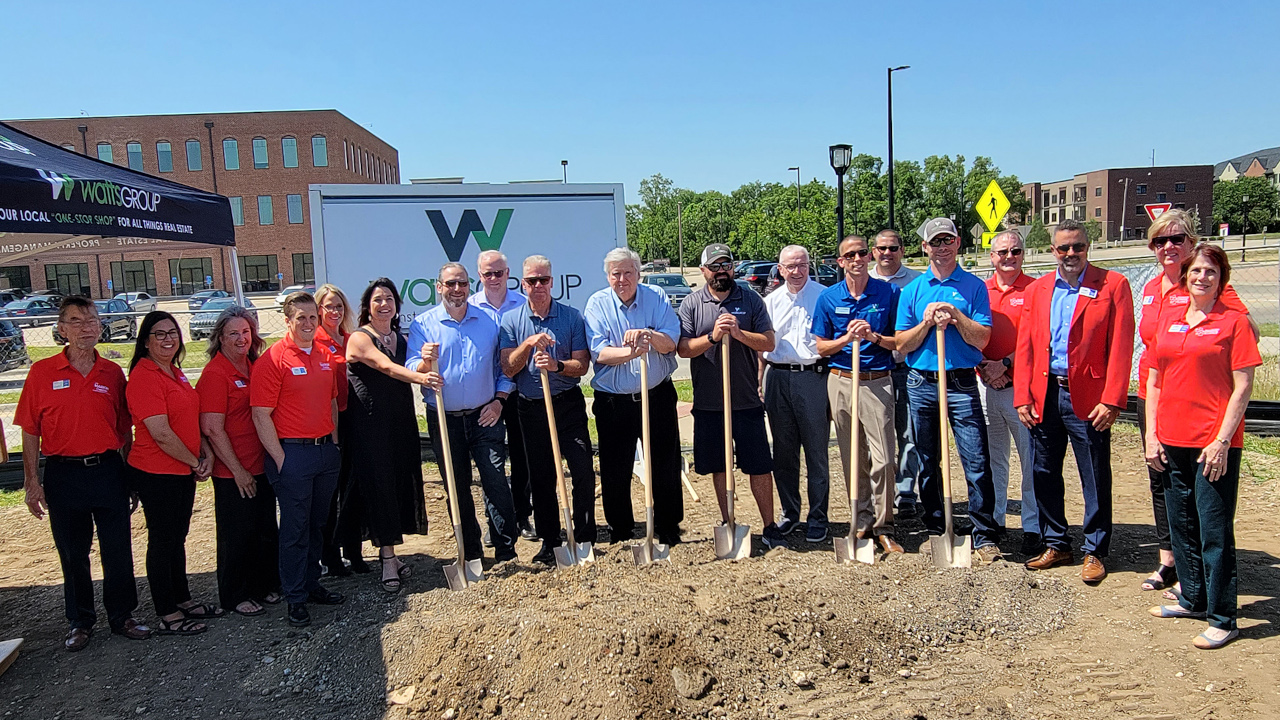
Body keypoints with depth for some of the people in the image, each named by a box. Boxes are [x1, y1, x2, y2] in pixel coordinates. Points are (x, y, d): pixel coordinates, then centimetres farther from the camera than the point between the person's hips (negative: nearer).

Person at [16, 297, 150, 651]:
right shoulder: (42, 372, -2)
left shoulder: (113, 373, 3)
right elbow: (30, 432, 0)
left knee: (118, 550, 7)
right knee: (72, 553, 11)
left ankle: (122, 616, 22)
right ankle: (80, 621, 26)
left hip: (108, 471, 1)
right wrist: (32, 482, -5)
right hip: (63, 474, -1)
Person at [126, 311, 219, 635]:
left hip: (185, 471, 8)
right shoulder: (144, 376, -17)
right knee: (162, 541, 3)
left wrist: (207, 453, 0)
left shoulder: (175, 372, 11)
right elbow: (161, 434, -21)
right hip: (156, 473, -8)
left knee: (177, 537, 19)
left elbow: (192, 419, 14)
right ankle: (168, 617, 15)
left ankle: (183, 600, 32)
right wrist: (195, 463, -11)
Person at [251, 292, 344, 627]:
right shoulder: (272, 359, -9)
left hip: (326, 450, 6)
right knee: (295, 528, 3)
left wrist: (334, 442, 12)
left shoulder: (326, 355, 10)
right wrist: (280, 459, -14)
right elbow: (261, 415, -12)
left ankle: (311, 583, 30)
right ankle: (296, 598, 14)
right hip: (293, 452, -6)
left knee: (317, 523, 16)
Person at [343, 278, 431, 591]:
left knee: (401, 485, 9)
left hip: (401, 422, 6)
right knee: (379, 486, -4)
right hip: (370, 425, -6)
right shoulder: (359, 338, -8)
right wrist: (420, 377, -39)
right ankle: (387, 560, 4)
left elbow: (412, 370, 12)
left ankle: (389, 552, 23)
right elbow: (386, 367, -25)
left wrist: (425, 360, -8)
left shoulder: (401, 338, 15)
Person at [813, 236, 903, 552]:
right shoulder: (828, 297, 5)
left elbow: (902, 341, 4)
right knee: (852, 459, 8)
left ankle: (883, 526, 7)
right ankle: (862, 518, 22)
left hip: (877, 382, -2)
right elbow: (822, 347, 7)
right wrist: (847, 338, -11)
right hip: (841, 381, 2)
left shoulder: (889, 292, 1)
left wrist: (874, 337, -14)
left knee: (883, 460, -5)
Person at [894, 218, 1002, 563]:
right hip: (921, 385, 3)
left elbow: (981, 340, -4)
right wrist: (928, 321, -10)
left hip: (961, 384, -2)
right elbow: (902, 344, 4)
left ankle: (985, 536, 2)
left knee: (976, 462, -7)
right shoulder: (912, 290, 9)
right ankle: (934, 530, 23)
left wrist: (955, 314, -15)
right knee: (928, 462, 11)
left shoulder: (974, 286, 4)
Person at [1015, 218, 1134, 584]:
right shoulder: (1036, 290, 10)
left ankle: (1094, 552, 19)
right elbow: (1025, 347, 7)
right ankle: (1056, 545, 26)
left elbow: (1120, 347, -7)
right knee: (1044, 474, 11)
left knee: (1095, 479, 5)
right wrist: (1023, 398, -1)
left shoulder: (1113, 285, -1)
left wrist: (1111, 401, -14)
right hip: (1044, 397, 4)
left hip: (1088, 398, -4)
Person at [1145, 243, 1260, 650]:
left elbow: (1243, 386, -7)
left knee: (1214, 530, -1)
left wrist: (1222, 440, -14)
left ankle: (1222, 619, 10)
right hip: (1172, 441, 5)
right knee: (1181, 524, 14)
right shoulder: (1168, 318, 10)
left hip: (1214, 443, -5)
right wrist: (1151, 434, 6)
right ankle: (1193, 599, 30)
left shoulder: (1233, 321, -3)